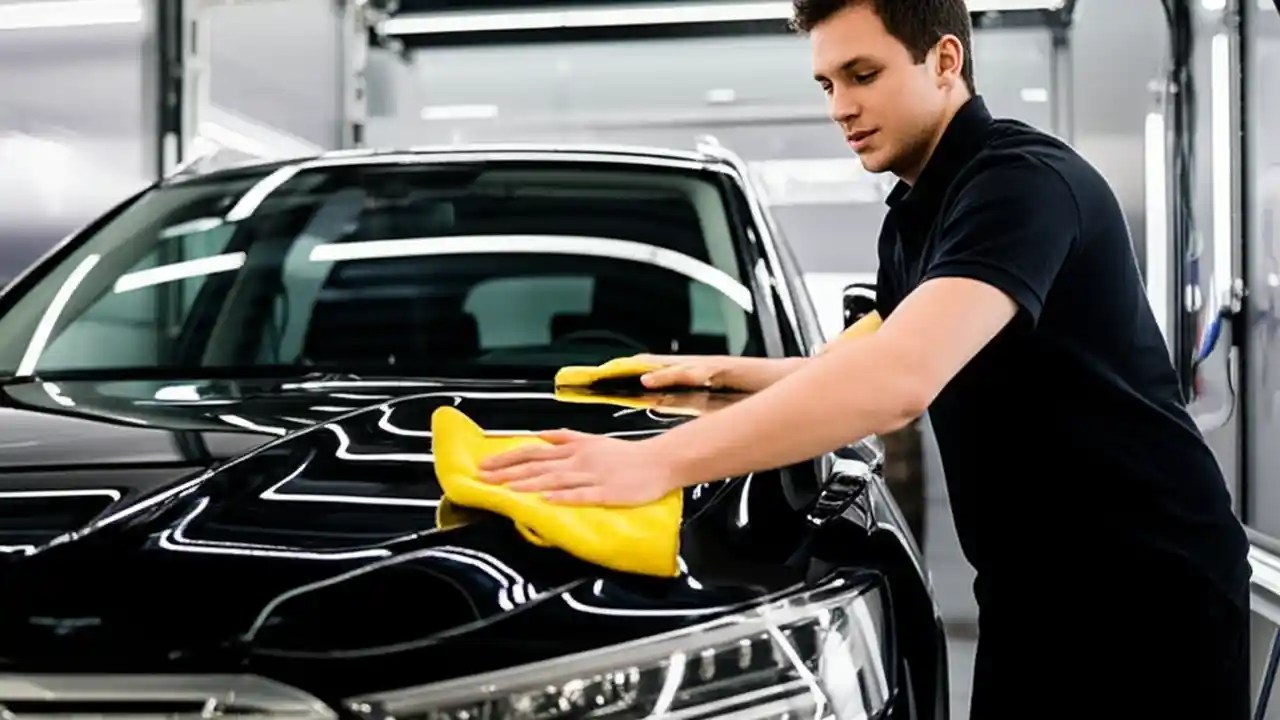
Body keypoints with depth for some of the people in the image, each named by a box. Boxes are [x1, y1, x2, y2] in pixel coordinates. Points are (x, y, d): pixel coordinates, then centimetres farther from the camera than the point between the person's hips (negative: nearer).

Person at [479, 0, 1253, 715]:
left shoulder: (1024, 181, -21)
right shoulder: (915, 213, 10)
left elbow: (899, 378, -36)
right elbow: (872, 368, 24)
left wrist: (658, 462, -40)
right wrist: (728, 371, 15)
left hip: (1148, 586, -8)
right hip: (1031, 587, 8)